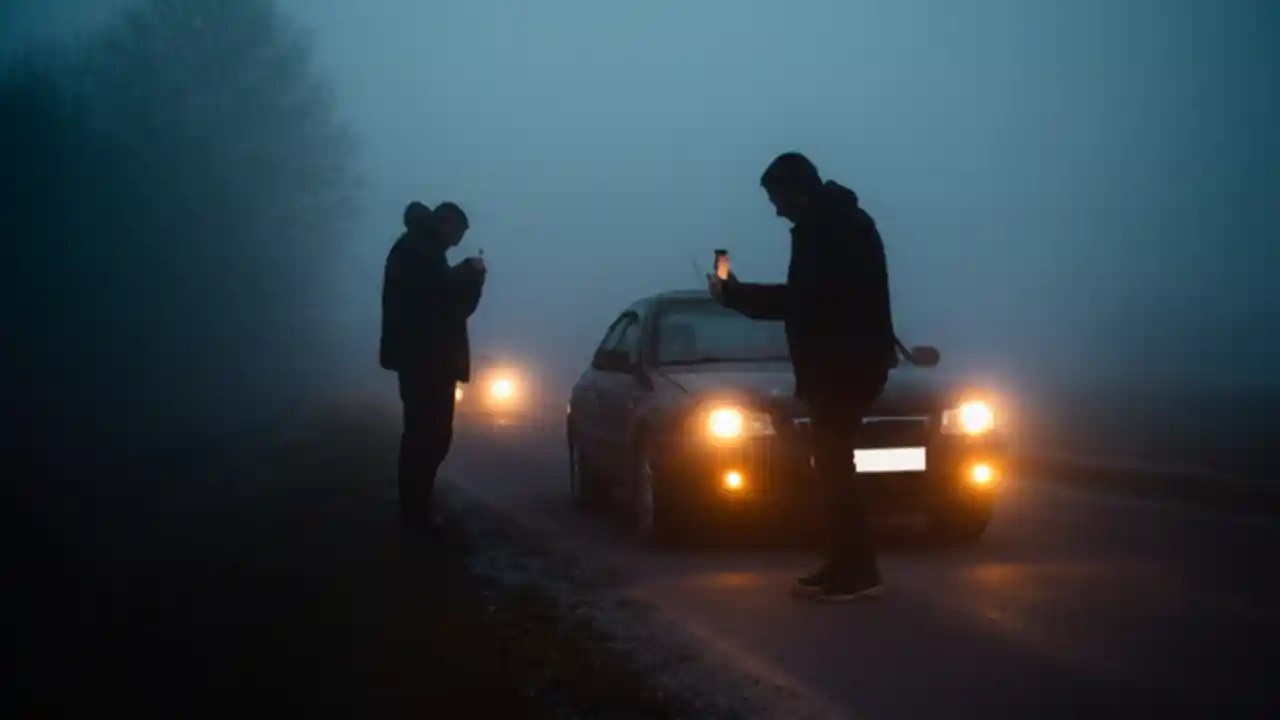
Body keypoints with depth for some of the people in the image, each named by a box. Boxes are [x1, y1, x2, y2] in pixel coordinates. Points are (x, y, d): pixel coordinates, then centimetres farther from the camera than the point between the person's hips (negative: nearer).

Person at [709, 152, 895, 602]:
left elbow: (801, 300, -22)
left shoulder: (827, 227, -16)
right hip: (843, 363, 10)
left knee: (834, 469, -8)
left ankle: (859, 572, -7)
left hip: (844, 366, -10)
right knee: (833, 469, 11)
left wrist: (733, 294, -11)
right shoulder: (838, 221, 17)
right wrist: (739, 292, 16)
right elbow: (813, 297, 21)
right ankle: (843, 567, 14)